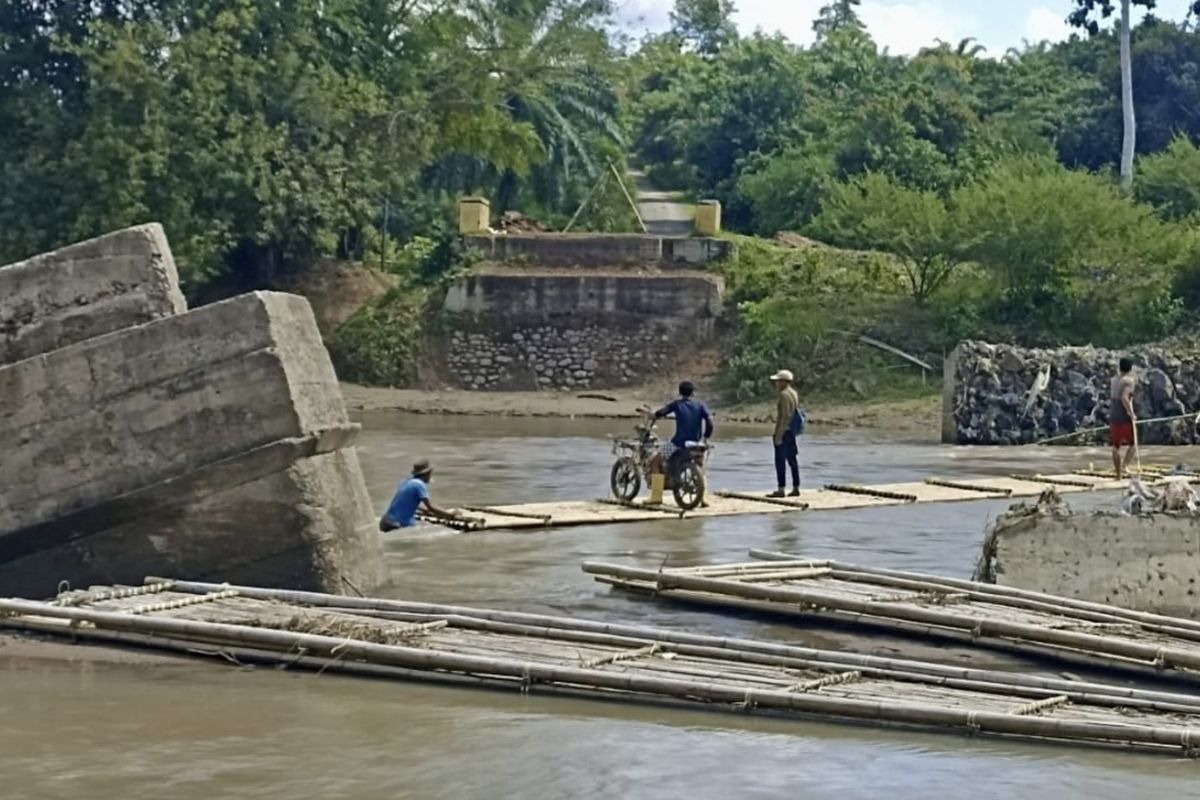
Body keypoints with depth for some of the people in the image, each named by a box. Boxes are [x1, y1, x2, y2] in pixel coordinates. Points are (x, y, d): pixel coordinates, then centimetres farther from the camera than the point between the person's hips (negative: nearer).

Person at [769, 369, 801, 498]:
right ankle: (796, 488, 14)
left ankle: (781, 490, -7)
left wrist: (778, 435, -22)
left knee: (780, 461, -7)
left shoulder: (784, 394, -16)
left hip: (784, 431, -10)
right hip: (792, 431, 10)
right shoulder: (794, 393, 14)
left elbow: (785, 416, -22)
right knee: (792, 460, 12)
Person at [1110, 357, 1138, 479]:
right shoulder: (1129, 380, -11)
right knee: (1133, 443, 10)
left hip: (1113, 417, 6)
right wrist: (1131, 414, -20)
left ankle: (1119, 475, 11)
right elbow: (1124, 398, -24)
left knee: (1116, 446, 9)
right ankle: (1124, 465, -8)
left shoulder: (1114, 380, 11)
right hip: (1125, 417, -6)